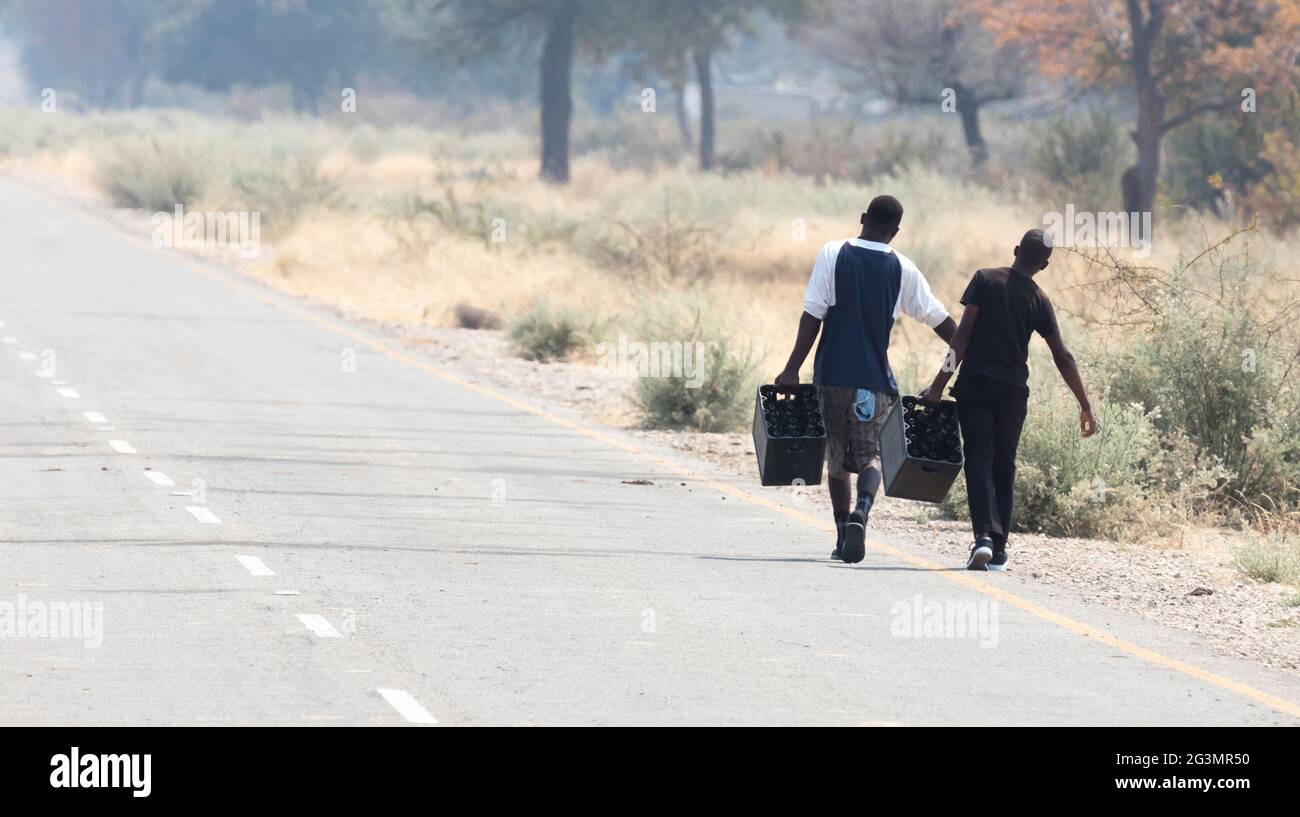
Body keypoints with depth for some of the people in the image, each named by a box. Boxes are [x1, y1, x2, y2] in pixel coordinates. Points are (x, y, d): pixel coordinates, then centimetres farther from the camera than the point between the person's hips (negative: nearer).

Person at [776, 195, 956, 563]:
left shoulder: (833, 254, -2)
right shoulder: (902, 269, 2)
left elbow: (813, 315, -7)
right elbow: (939, 319, 7)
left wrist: (793, 369, -6)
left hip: (832, 374, 0)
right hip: (875, 379, 0)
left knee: (836, 459, 13)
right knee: (870, 455, 1)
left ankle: (843, 537, 14)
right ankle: (861, 512, -27)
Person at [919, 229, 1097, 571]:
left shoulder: (985, 280, -2)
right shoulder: (1039, 300, 3)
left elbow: (963, 334, -8)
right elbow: (1063, 357, 2)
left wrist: (940, 383, -6)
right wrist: (1085, 406, 8)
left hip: (975, 385, -2)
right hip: (1013, 390, 2)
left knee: (979, 459, -5)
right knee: (1004, 466, 12)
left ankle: (984, 534, -25)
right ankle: (998, 549, 15)